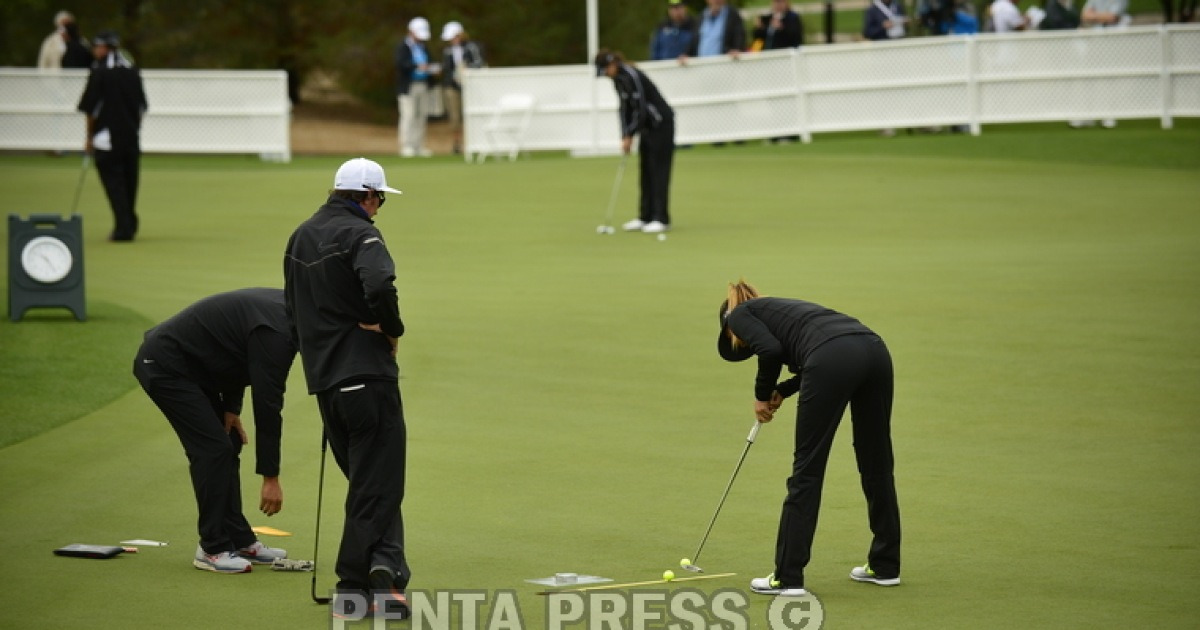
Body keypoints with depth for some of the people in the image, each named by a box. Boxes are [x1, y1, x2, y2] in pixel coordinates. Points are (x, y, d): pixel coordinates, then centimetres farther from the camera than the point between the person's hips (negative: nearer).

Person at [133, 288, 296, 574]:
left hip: (188, 363, 11)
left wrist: (231, 408, 6)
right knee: (213, 449, -12)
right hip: (164, 366, -11)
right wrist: (270, 477, -19)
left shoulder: (285, 309, 4)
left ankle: (238, 540, 14)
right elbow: (267, 403, -24)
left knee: (226, 445, 10)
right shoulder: (275, 332, -26)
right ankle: (213, 549, -4)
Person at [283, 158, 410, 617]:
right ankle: (353, 585, -8)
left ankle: (383, 566, 3)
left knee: (369, 479, 14)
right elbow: (380, 286, -29)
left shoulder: (301, 237, 16)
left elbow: (293, 307, 21)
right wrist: (392, 329, -12)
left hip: (322, 377, 8)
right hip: (366, 371, -8)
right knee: (377, 481, -3)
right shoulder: (359, 234, -11)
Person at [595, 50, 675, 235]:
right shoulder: (618, 79, 7)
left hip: (661, 124, -9)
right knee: (646, 171, 8)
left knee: (658, 171, -9)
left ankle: (661, 219, -9)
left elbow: (640, 109, -24)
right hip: (649, 125, 9)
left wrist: (630, 135, -15)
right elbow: (625, 108, 11)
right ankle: (646, 217, 11)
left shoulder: (631, 77, -23)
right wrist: (625, 135, 3)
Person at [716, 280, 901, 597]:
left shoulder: (739, 314, 20)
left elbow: (771, 349, 0)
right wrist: (781, 391, 24)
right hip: (874, 348, 7)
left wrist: (762, 395, 14)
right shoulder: (779, 309, 40)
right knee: (877, 463, 18)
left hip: (835, 358, -7)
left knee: (807, 468, 1)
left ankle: (788, 578, 4)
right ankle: (885, 566, 30)